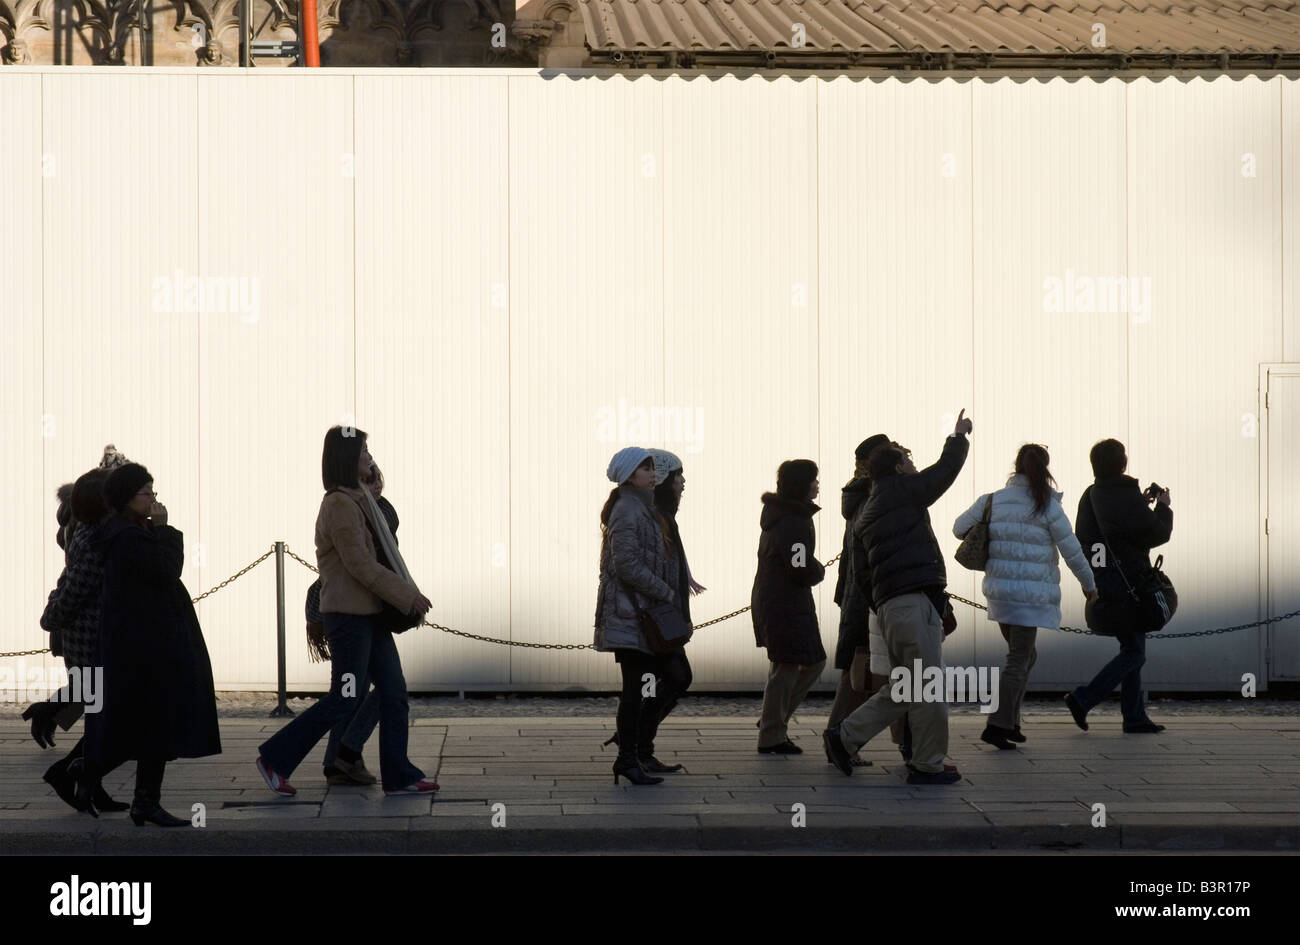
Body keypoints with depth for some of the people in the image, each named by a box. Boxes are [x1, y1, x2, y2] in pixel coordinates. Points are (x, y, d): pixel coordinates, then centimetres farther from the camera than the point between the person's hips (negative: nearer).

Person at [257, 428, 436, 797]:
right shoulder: (340, 505, -16)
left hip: (369, 614, 10)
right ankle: (276, 758, 5)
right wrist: (408, 596, -15)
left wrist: (405, 597, 14)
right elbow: (361, 565, -19)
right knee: (345, 700, -5)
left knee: (394, 693, 7)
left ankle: (399, 776, 10)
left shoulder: (355, 500, 14)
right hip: (348, 615, -10)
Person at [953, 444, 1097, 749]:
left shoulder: (991, 501, 3)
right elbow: (1072, 550, -3)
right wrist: (1089, 584, 10)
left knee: (1025, 655, 20)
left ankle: (1010, 722, 18)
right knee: (1018, 661, -2)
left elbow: (959, 528, 11)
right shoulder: (1047, 506, -9)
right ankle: (997, 725, -11)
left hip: (999, 589, 5)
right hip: (1031, 595, -5)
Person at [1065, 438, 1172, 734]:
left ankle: (1135, 716, 14)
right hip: (1127, 584, -8)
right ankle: (1083, 699, -9)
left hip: (1101, 582, 8)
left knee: (1131, 648, 14)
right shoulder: (1127, 495, -18)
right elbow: (1157, 534, -13)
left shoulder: (1090, 496, 6)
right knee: (1133, 651, -2)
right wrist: (1163, 507, 6)